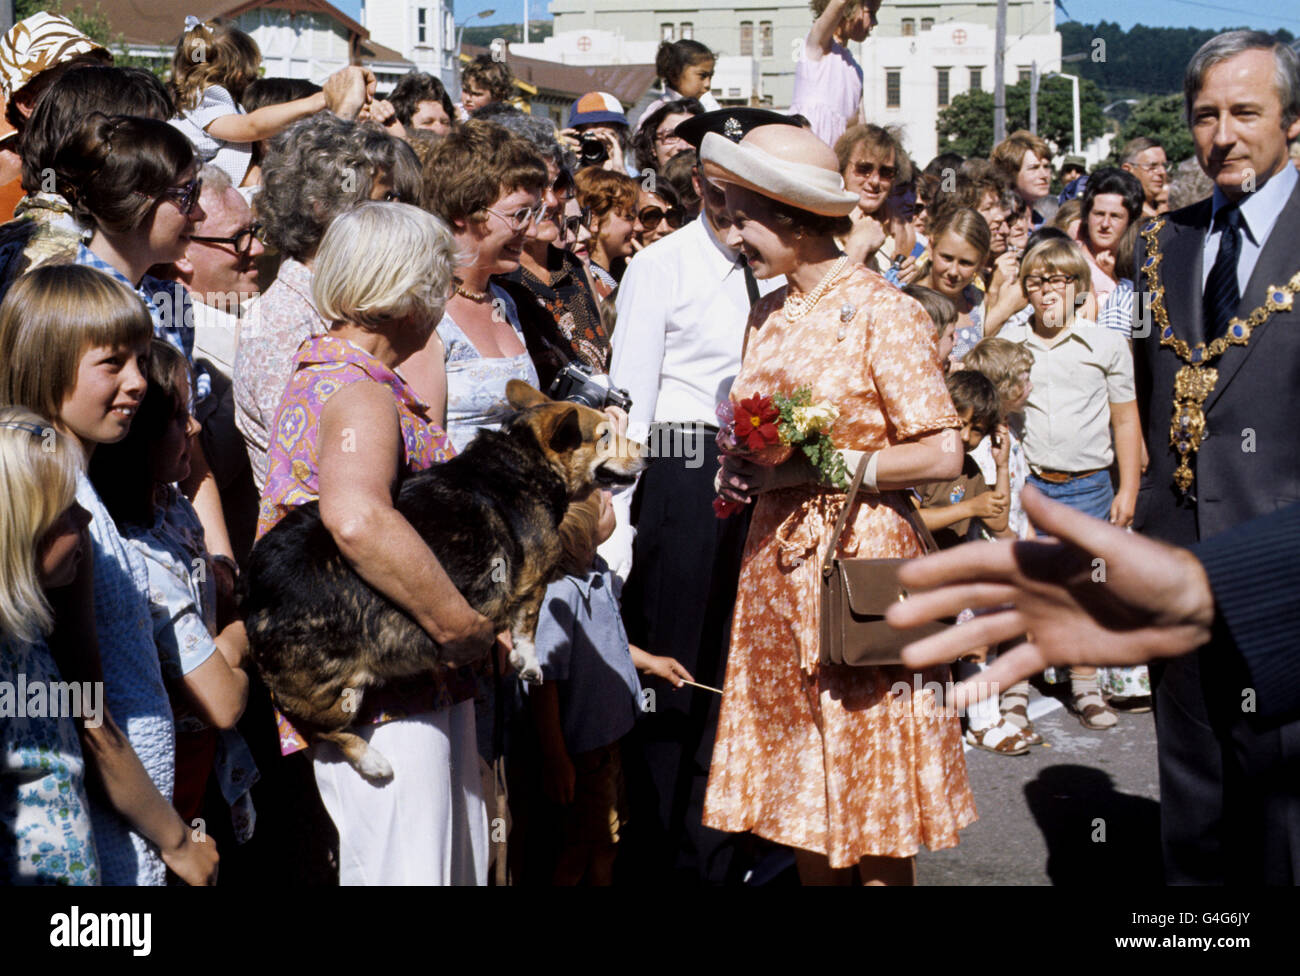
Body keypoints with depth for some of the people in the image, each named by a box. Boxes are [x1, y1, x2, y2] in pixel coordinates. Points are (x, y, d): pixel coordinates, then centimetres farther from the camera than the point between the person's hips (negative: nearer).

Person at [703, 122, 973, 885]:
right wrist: (742, 470, 0)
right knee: (800, 781, 12)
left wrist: (820, 469, -17)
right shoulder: (769, 313, 11)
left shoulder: (882, 313, -10)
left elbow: (942, 455, -15)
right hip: (778, 561, 7)